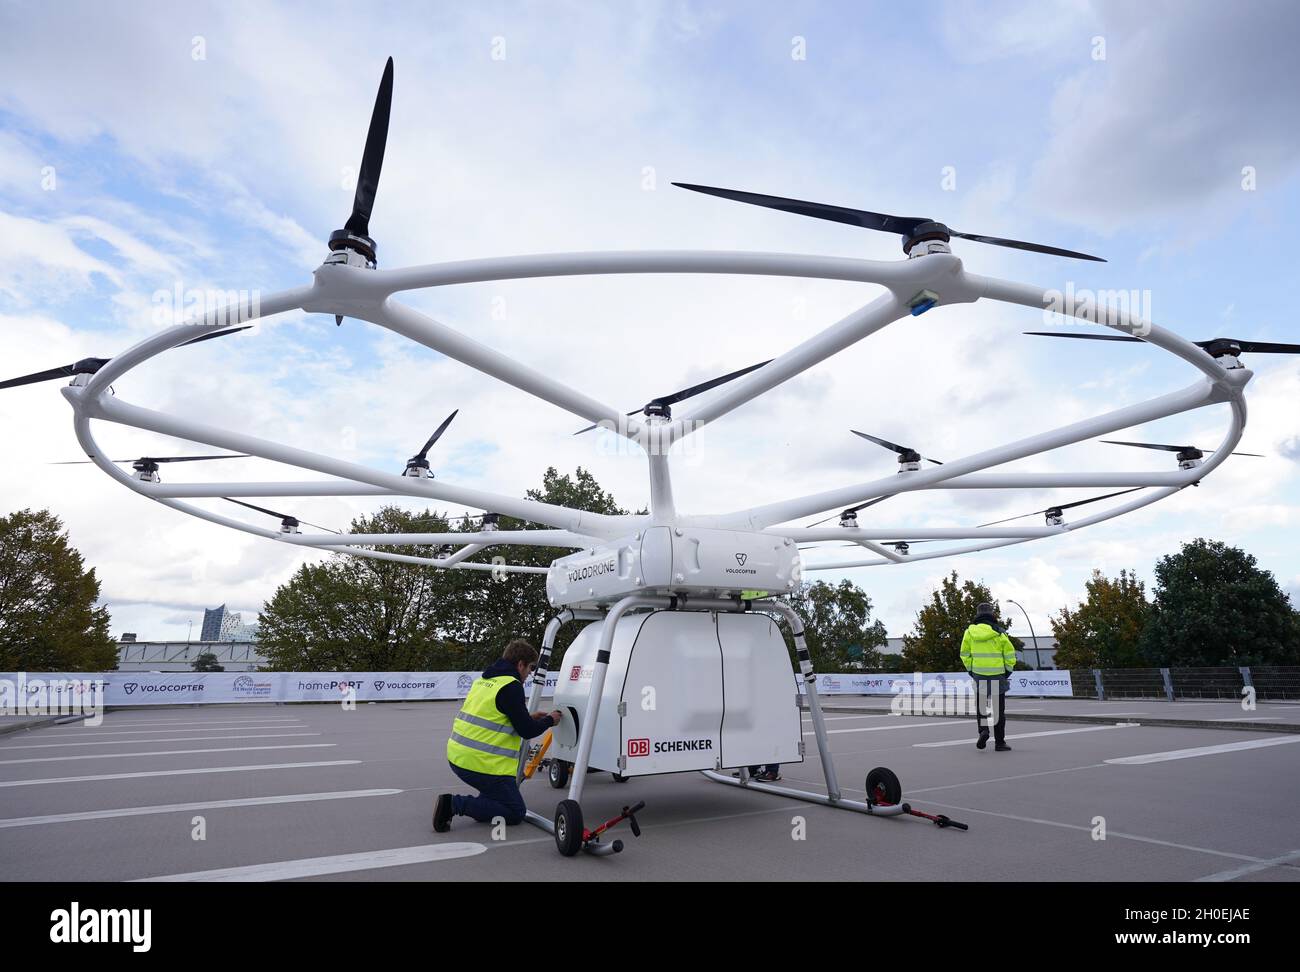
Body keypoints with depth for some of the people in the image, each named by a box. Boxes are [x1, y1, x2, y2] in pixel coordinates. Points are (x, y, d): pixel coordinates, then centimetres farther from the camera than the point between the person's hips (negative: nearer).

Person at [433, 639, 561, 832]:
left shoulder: (484, 679, 13)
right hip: (481, 763, -10)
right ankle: (455, 804, -9)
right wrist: (550, 720, 7)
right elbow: (526, 731, -12)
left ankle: (483, 805, 17)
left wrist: (529, 717, 23)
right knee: (516, 813, 0)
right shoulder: (511, 686, -14)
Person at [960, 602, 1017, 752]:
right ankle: (999, 742, 10)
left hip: (979, 674, 2)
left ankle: (983, 730, -8)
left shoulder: (970, 631, 1)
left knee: (981, 706, 15)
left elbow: (965, 654, 3)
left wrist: (970, 670, 13)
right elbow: (1010, 653, -5)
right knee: (998, 708, 7)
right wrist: (1008, 670, 8)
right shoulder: (998, 632, -6)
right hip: (997, 675, -1)